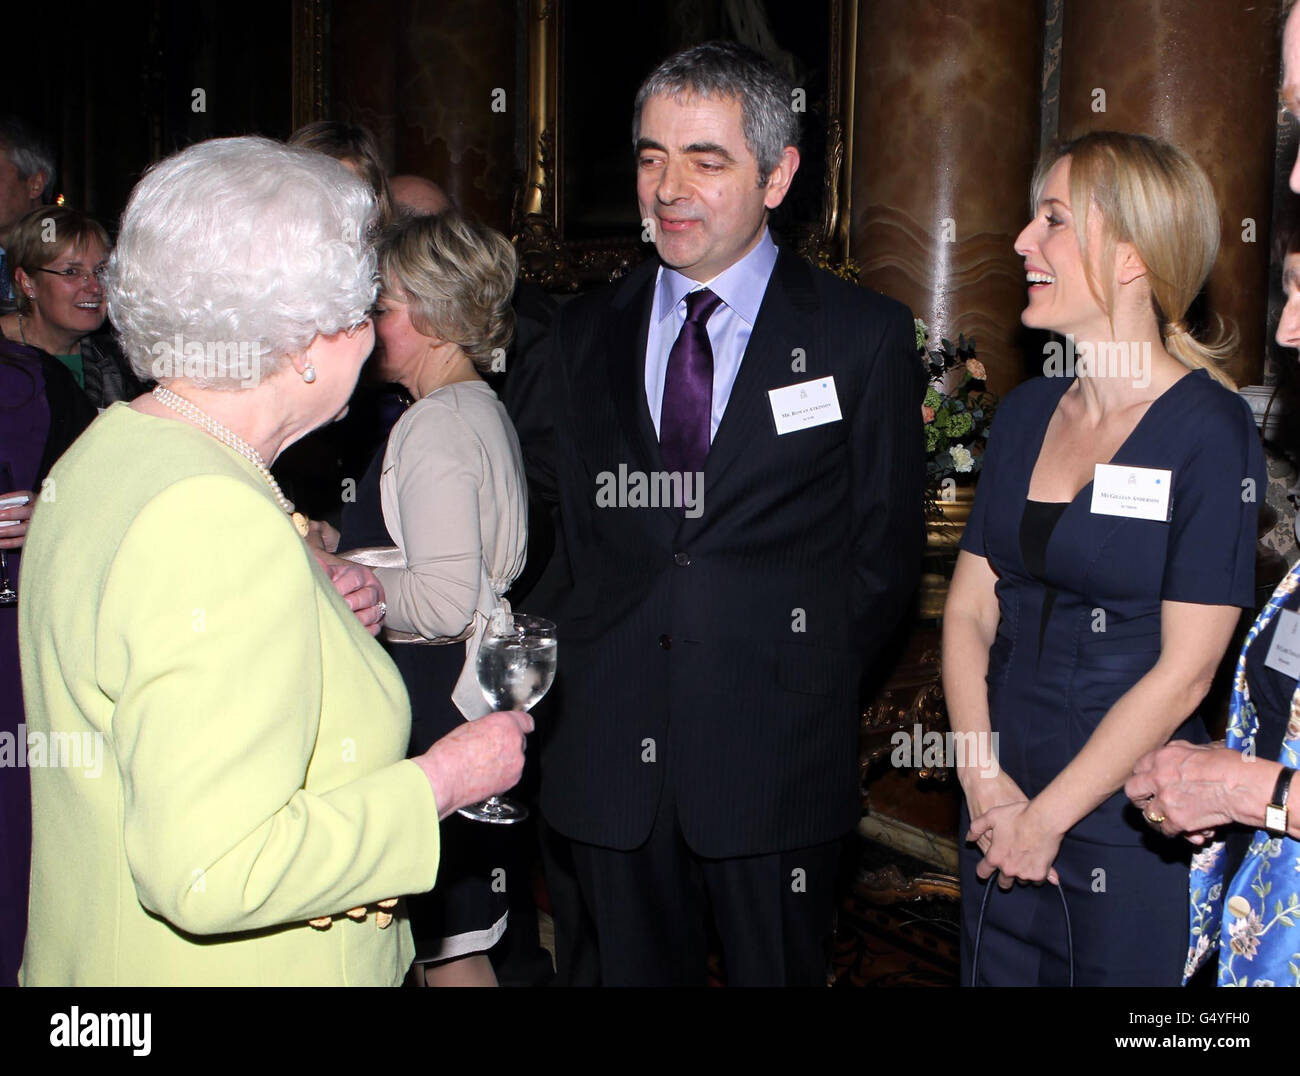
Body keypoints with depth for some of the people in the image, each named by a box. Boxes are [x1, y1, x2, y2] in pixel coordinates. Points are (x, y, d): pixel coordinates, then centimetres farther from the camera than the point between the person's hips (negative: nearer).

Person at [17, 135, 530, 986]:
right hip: (219, 971, -9)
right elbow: (208, 874, -31)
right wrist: (439, 782, -21)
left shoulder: (111, 448, 2)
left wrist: (308, 618, 5)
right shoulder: (224, 527, -28)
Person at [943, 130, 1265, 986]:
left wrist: (1048, 816, -13)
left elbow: (1184, 672, -16)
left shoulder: (1211, 433, -13)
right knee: (996, 971, 17)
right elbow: (970, 609, 3)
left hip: (1129, 828, -5)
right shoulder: (1026, 412, 5)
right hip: (1001, 814, 5)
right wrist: (984, 780, -8)